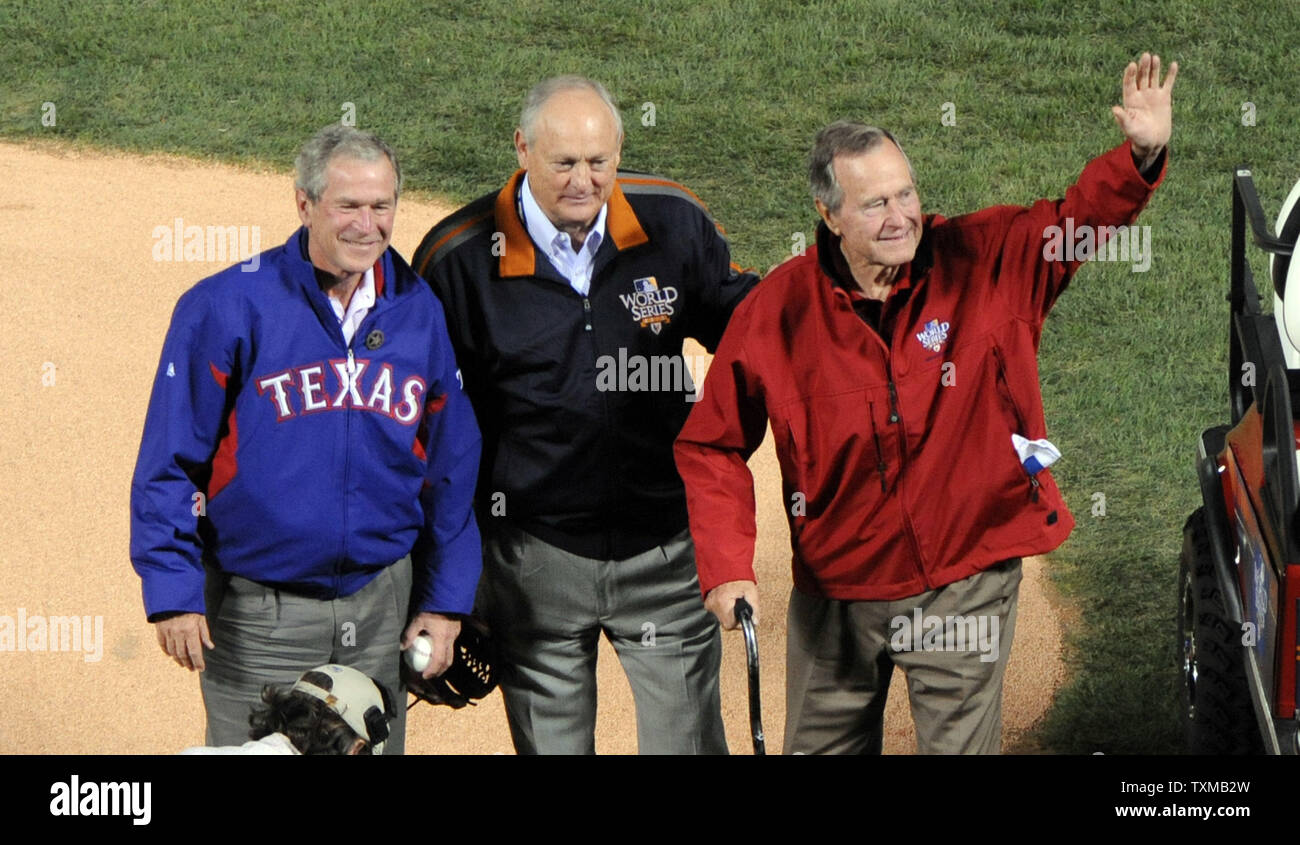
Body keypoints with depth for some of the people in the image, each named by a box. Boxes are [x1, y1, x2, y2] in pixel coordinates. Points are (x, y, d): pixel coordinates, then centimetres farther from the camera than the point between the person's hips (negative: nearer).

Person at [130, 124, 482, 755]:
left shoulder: (420, 311, 2)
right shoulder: (227, 308, -10)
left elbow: (451, 463, 9)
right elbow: (169, 460, -8)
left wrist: (445, 600, 7)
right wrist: (173, 593, -13)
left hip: (380, 603, 4)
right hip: (257, 617, -4)